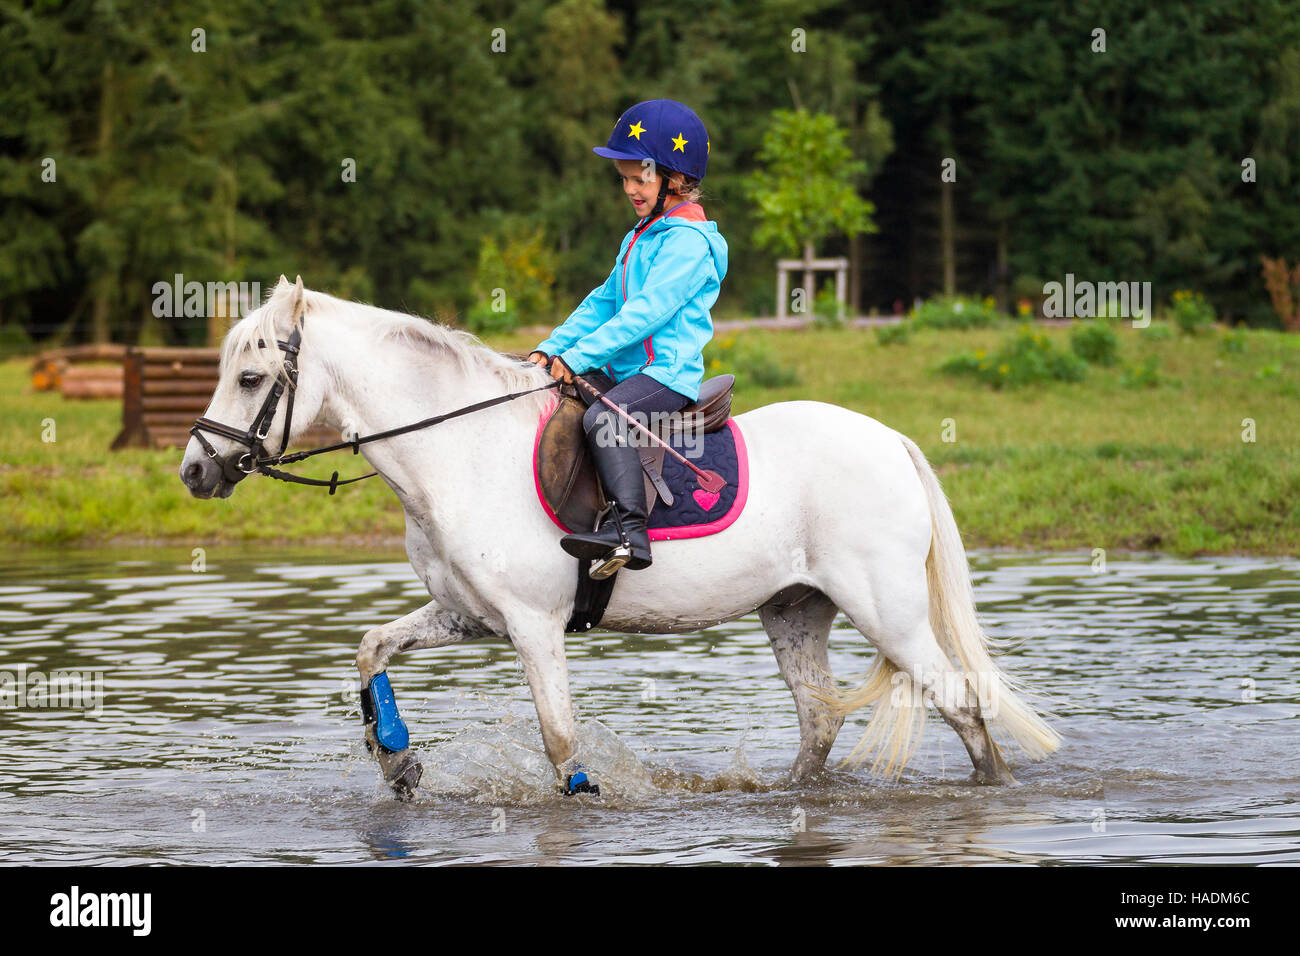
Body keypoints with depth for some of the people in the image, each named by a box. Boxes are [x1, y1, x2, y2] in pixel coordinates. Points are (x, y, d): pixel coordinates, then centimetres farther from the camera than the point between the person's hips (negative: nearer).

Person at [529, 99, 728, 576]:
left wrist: (579, 357, -22)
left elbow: (645, 312, -20)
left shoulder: (688, 242, -13)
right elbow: (605, 302, 21)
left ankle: (628, 532, -41)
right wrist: (554, 348, 7)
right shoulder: (641, 237, 19)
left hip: (668, 374, -10)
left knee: (602, 418, -33)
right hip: (625, 371, 10)